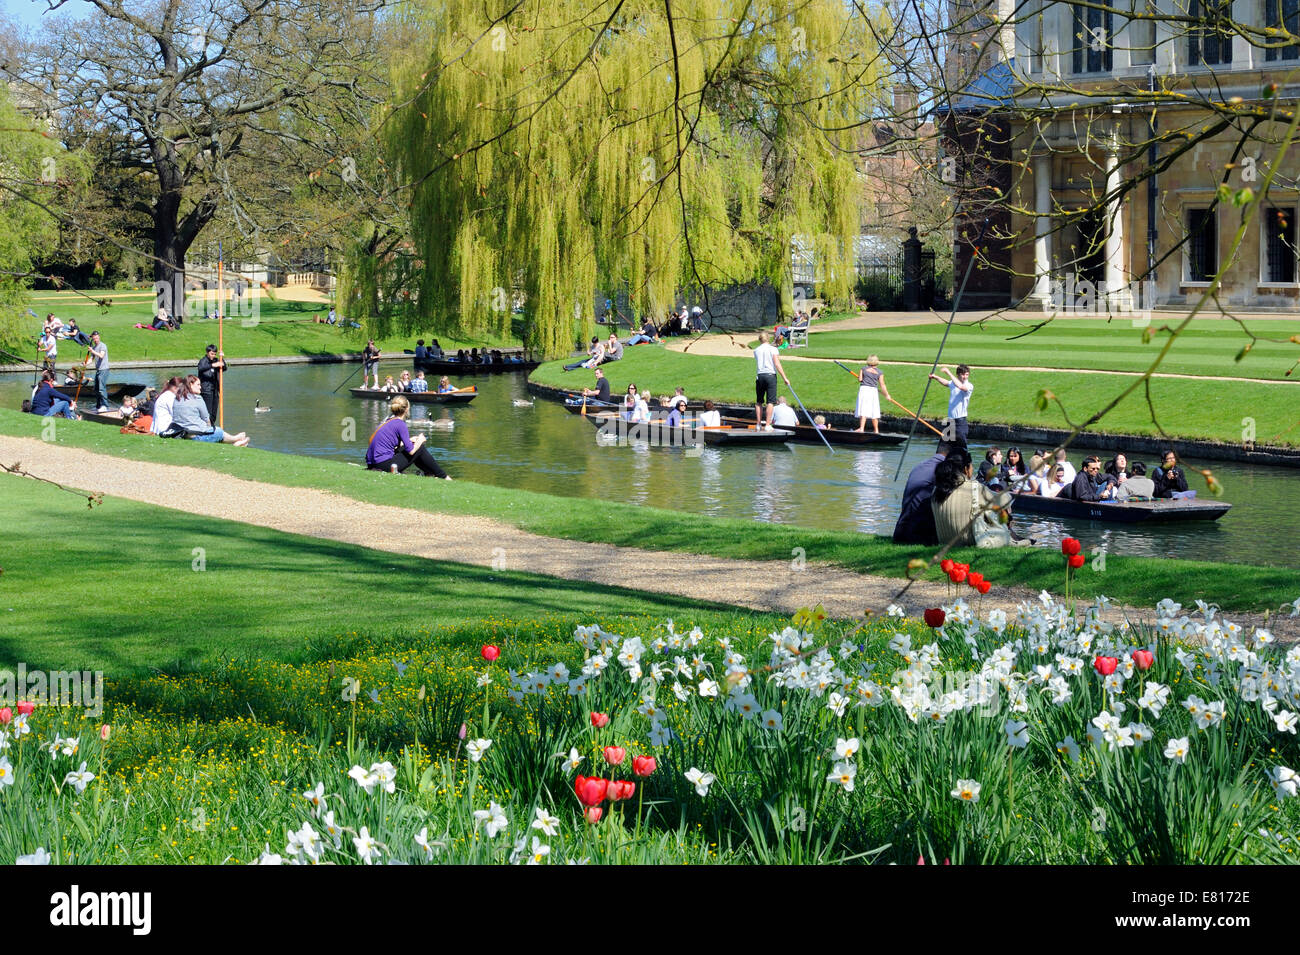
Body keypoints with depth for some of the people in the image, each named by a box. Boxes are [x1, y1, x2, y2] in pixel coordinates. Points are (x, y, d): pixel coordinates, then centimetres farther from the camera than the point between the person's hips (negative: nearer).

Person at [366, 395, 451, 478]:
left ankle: (429, 473, 33)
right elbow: (411, 451, -12)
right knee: (420, 448, 5)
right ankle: (443, 477, 14)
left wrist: (409, 440, 25)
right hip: (384, 464, -9)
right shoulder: (400, 424, -11)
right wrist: (420, 441, 7)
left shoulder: (388, 421, 14)